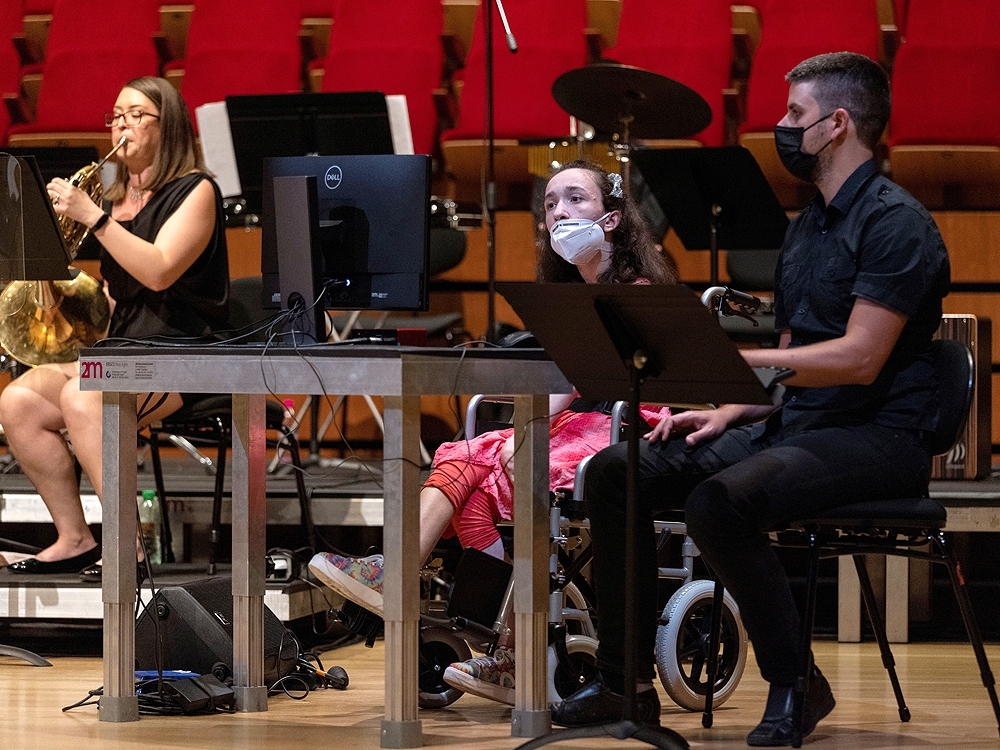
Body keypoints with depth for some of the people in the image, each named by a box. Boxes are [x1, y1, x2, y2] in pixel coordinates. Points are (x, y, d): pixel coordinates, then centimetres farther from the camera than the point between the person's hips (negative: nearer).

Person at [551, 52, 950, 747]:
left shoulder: (895, 221, -11)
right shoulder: (806, 226, 19)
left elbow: (859, 359, -22)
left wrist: (731, 359, -24)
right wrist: (728, 411, 4)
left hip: (878, 436, -9)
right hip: (792, 425, 9)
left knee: (720, 500, -34)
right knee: (614, 471, -3)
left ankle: (795, 684, -17)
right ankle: (624, 683, 2)